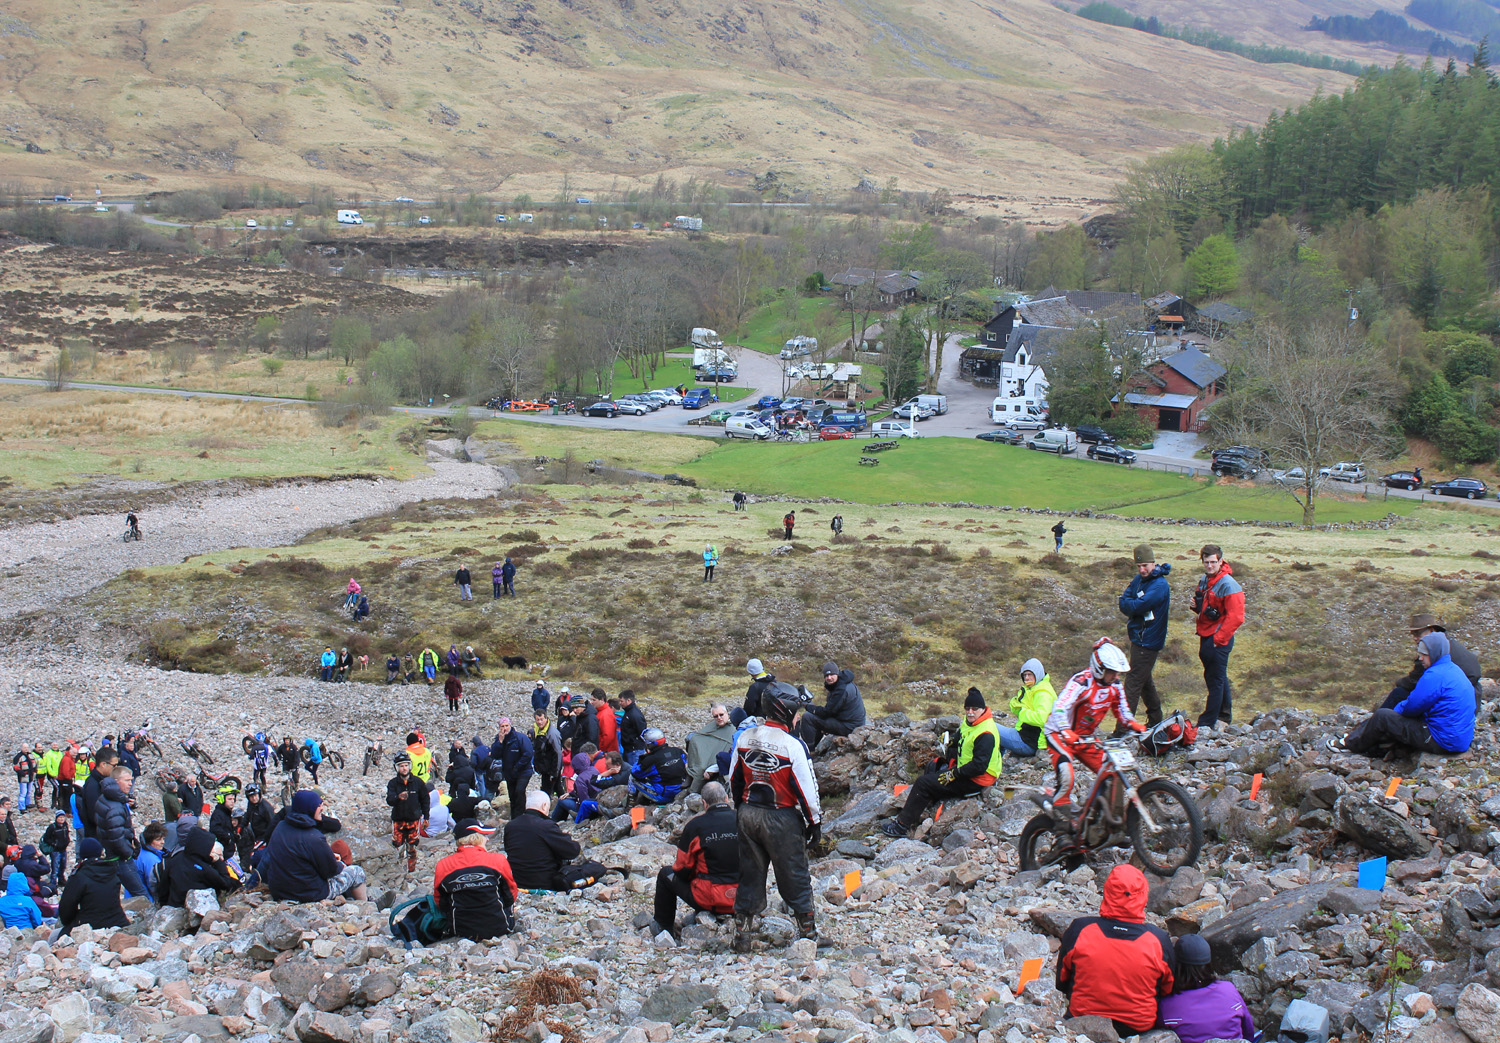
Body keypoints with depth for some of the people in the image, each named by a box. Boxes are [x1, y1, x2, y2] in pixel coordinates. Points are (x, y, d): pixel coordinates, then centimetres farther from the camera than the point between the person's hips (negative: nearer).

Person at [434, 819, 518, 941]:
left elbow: (441, 904, 2)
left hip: (462, 931, -2)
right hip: (499, 928, 2)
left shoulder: (443, 865, -8)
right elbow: (511, 896, 0)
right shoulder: (498, 860, -12)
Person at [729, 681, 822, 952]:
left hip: (748, 814, 5)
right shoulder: (792, 745, -18)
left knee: (750, 875, 14)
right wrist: (814, 822, -2)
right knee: (794, 878, 8)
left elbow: (734, 780, 10)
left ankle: (742, 936, 18)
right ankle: (808, 934, 16)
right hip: (781, 818, -5)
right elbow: (806, 788, -13)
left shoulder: (744, 738, 0)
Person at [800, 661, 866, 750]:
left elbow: (827, 712, -19)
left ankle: (809, 751, -5)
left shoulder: (842, 690, -23)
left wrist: (808, 707, -7)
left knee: (807, 717, -14)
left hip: (848, 726, -11)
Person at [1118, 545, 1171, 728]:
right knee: (1145, 681, 20)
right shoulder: (1139, 579, 8)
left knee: (1133, 684, -9)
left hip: (1147, 642, -9)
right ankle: (1156, 720, 32)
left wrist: (1128, 604, -4)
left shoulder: (1160, 585, -19)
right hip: (1138, 637, 9)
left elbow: (1137, 606, -24)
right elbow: (1123, 603, 4)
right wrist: (1134, 608, -15)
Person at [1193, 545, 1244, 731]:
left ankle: (1207, 723, 1)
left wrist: (1218, 639, -19)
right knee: (1213, 678, 18)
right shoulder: (1204, 580, 10)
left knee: (1215, 680, -3)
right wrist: (1196, 606, 1)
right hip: (1206, 637, 9)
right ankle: (1224, 715, 32)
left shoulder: (1228, 585, -17)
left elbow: (1235, 617, -21)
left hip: (1219, 640, -9)